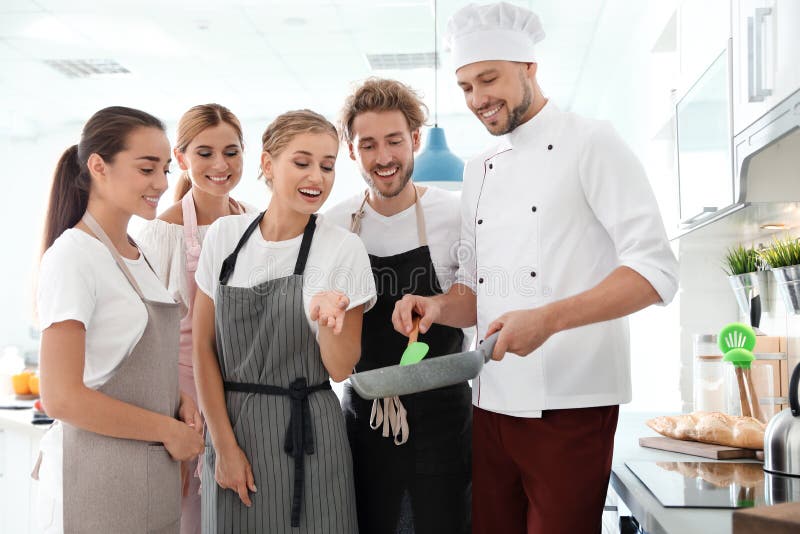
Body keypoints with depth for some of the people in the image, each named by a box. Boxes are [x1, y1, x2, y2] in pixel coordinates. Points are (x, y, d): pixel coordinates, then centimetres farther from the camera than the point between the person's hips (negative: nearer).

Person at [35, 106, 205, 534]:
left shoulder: (137, 255, 9)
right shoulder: (72, 256, -15)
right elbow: (61, 398, -20)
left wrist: (180, 400, 1)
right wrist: (168, 430, -12)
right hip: (97, 480, -7)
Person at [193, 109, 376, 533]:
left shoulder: (344, 250, -7)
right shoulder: (224, 235, -1)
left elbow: (340, 369, -5)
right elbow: (203, 346, 1)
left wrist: (327, 319, -25)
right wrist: (224, 444, -4)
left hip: (305, 435, -2)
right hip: (228, 424, 2)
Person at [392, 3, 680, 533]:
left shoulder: (591, 143, -5)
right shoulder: (479, 170, 14)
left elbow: (656, 271, -13)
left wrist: (550, 319, -26)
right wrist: (438, 307, -5)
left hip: (570, 406, -6)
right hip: (492, 403, 6)